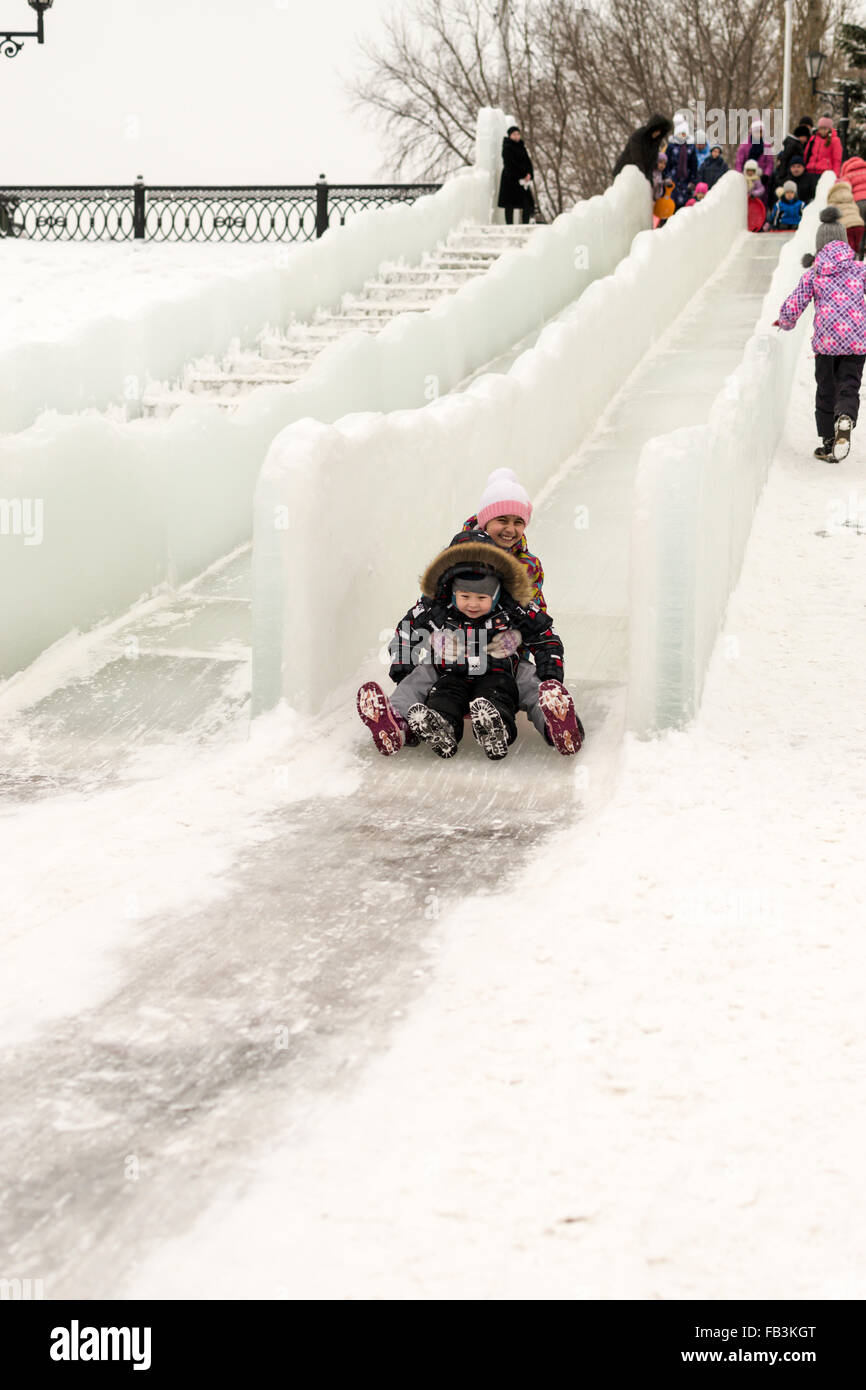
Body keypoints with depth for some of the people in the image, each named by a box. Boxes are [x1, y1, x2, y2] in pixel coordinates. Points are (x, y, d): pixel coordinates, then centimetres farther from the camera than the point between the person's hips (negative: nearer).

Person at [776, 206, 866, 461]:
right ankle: (845, 418, -27)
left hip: (826, 340, 0)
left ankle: (828, 442, 14)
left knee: (826, 390, 13)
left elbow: (791, 308, 1)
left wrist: (786, 324, 22)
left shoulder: (812, 274, 3)